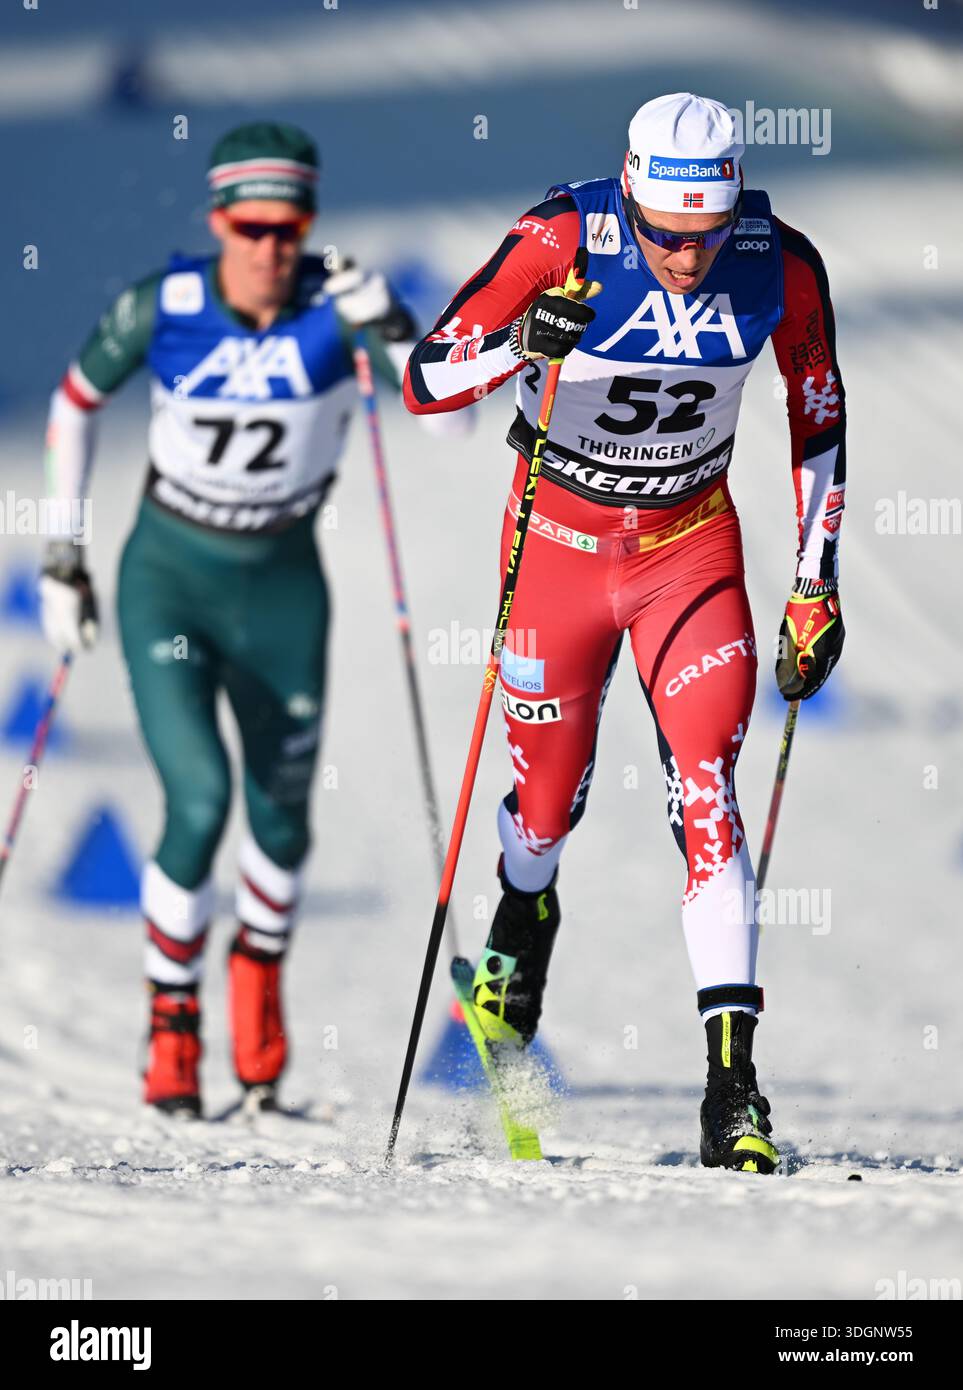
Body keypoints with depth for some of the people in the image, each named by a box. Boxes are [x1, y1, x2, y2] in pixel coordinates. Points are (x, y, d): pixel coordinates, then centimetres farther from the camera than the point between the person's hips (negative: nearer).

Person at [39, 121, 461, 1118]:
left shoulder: (337, 306, -16)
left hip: (282, 588, 2)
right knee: (199, 802, -16)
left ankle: (258, 968, 44)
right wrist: (61, 555, 4)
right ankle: (170, 1019, 4)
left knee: (282, 814, 12)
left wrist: (388, 327, -39)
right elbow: (75, 403, 2)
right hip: (167, 582, -2)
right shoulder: (161, 308, -15)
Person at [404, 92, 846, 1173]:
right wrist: (526, 343, -38)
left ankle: (733, 1081, -19)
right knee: (549, 798, 10)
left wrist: (816, 588, 1)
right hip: (559, 535, 0)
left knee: (705, 790, -15)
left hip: (693, 543, 1)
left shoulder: (783, 267, -16)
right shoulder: (560, 242, -22)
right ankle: (522, 922, 48)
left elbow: (818, 419, 2)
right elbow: (425, 384, -18)